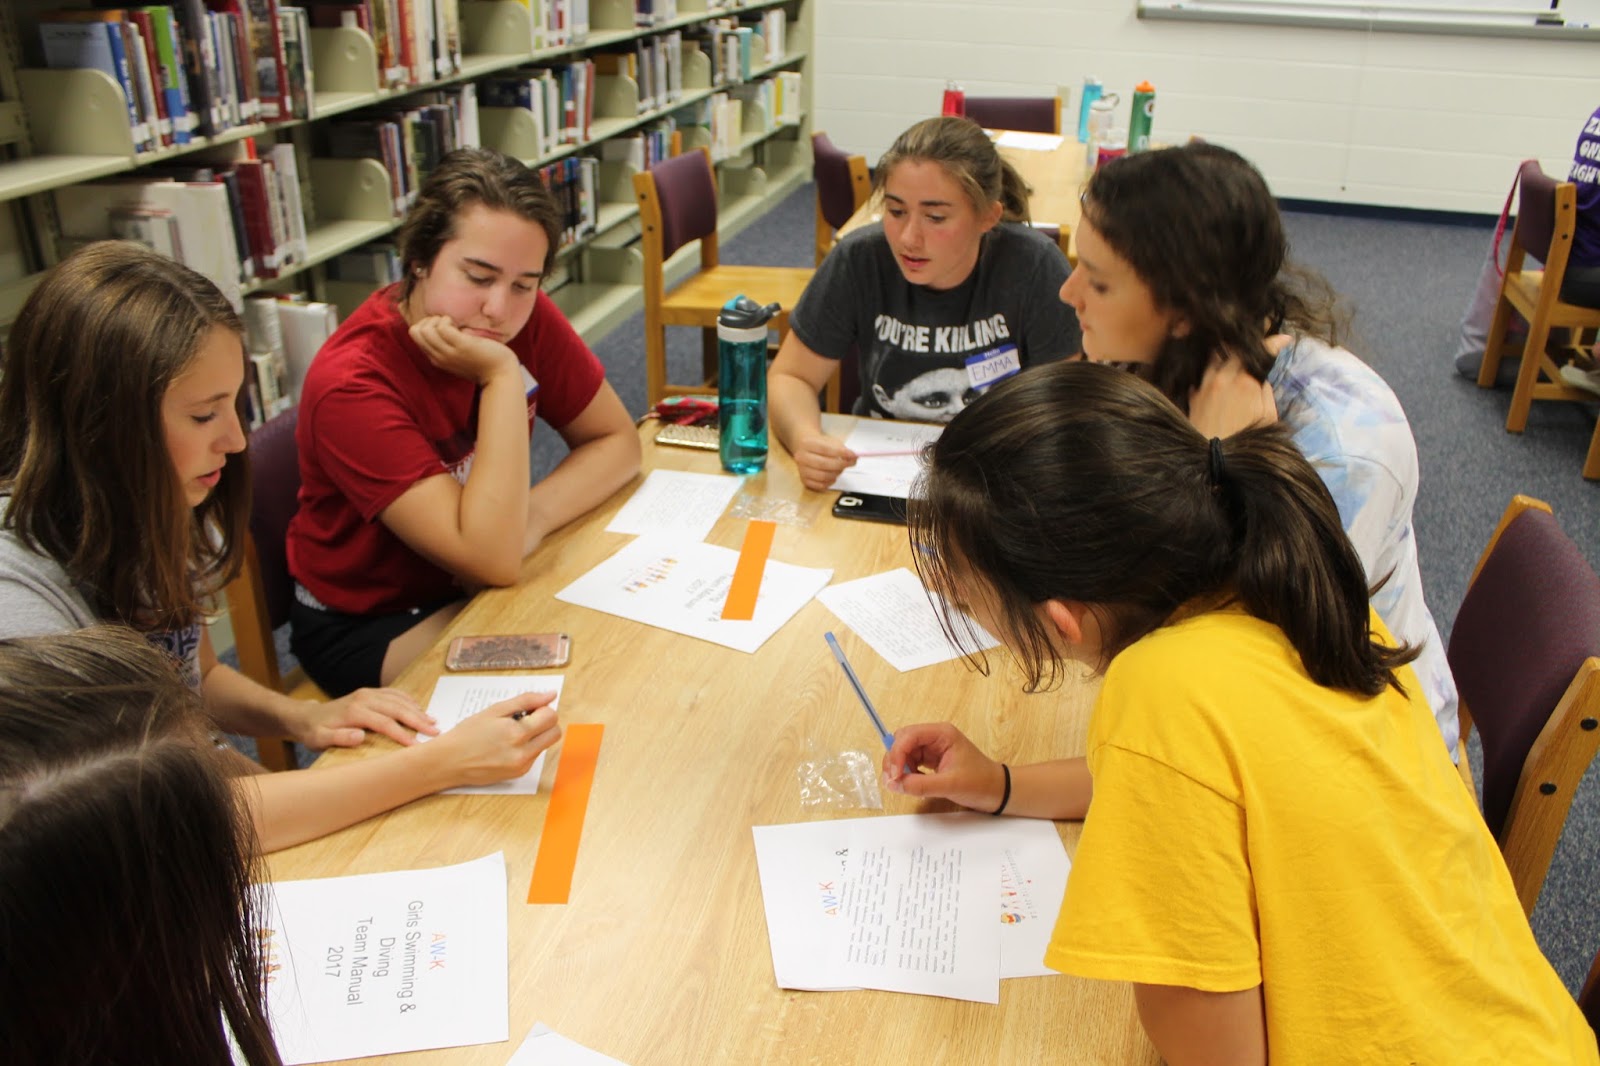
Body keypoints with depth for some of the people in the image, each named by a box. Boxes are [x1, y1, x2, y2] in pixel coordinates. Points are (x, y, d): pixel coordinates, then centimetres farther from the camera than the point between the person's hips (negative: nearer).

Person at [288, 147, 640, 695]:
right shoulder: (350, 386, -30)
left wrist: (532, 518, -23)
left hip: (471, 587, 6)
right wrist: (502, 377, -36)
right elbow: (492, 558, -35)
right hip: (366, 627, -6)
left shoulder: (524, 317, -12)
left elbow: (617, 440, -5)